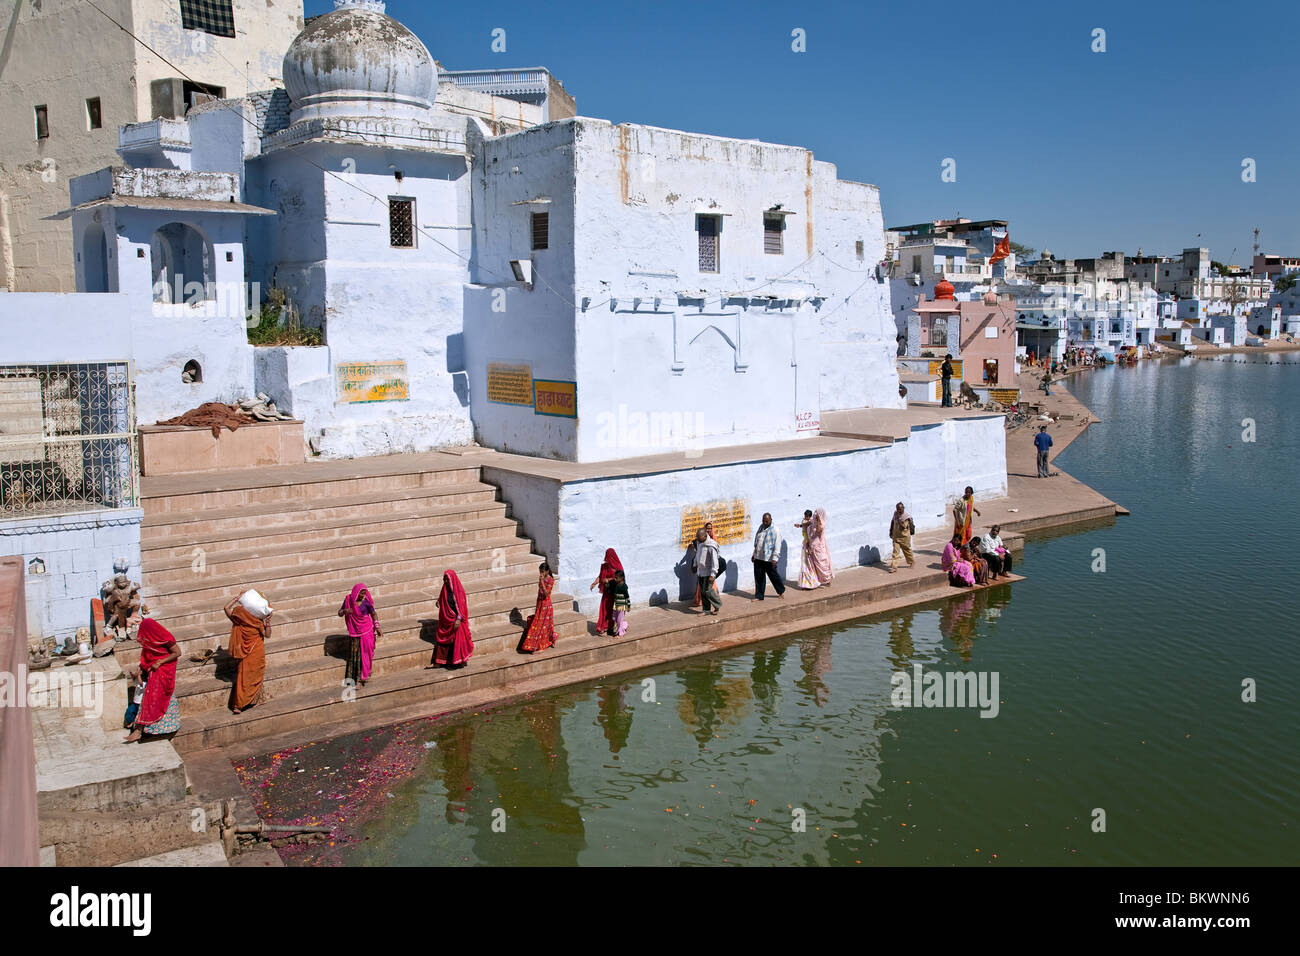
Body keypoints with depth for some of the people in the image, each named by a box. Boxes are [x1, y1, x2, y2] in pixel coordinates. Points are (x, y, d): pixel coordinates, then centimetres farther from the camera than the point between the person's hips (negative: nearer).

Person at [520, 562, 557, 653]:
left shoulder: (550, 580, -16)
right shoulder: (541, 578, 7)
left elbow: (546, 593, -26)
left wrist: (542, 581, -29)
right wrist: (537, 606, 19)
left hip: (546, 604, -8)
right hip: (540, 604, 8)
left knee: (543, 624, -3)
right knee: (537, 624, 10)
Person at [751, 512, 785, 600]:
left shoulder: (775, 530, -10)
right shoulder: (761, 527, 11)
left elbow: (777, 545, -13)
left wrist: (774, 558, -18)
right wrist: (754, 554, 19)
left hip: (769, 559, -6)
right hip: (758, 557, 6)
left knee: (773, 576, 7)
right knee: (759, 577, 7)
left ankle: (781, 591, 29)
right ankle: (759, 596, 15)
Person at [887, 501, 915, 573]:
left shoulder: (907, 515, -15)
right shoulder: (895, 513, 0)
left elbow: (904, 526, -23)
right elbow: (892, 522, 15)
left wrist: (899, 520, -31)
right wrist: (891, 532, 17)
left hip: (904, 536, -4)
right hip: (896, 536, 4)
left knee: (907, 550, 14)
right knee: (895, 551, -4)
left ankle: (912, 562, 38)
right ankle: (894, 566, -5)